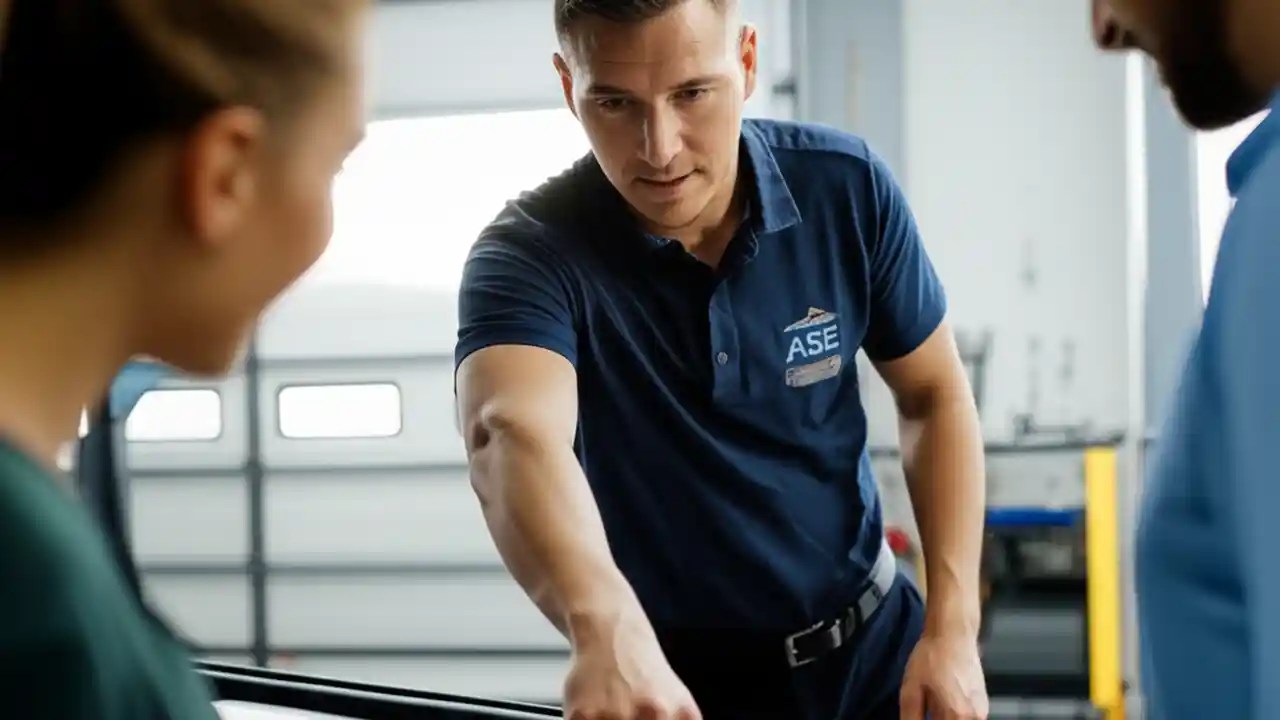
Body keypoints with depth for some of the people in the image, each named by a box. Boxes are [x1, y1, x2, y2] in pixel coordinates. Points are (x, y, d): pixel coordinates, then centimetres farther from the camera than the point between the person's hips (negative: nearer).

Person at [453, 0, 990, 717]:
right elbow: (514, 433, -42)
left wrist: (953, 629, -10)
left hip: (874, 657, 3)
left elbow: (935, 396, 0)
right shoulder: (530, 254, -23)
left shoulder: (847, 188, -13)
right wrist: (605, 627, -61)